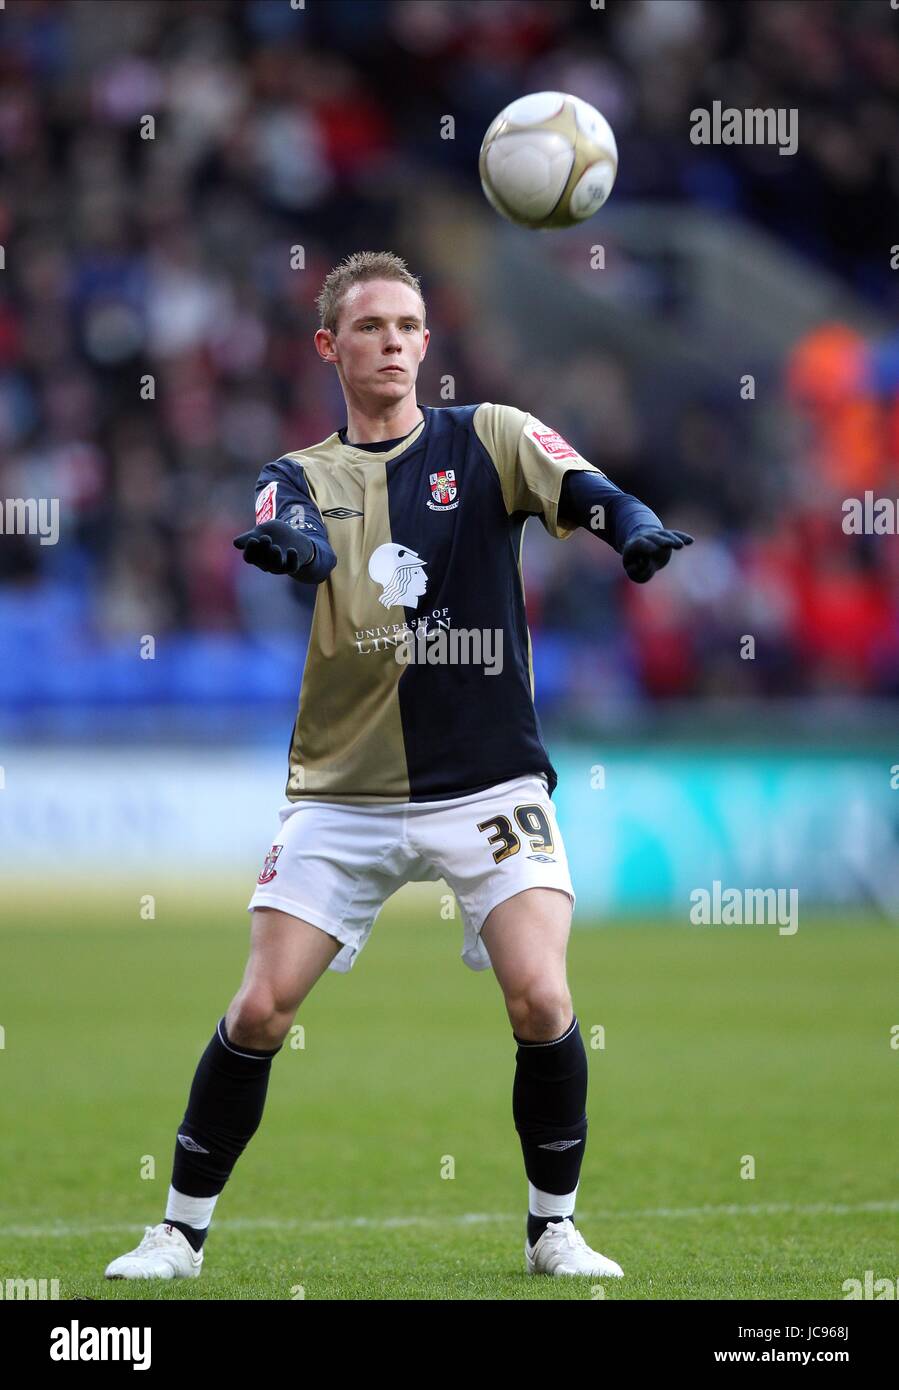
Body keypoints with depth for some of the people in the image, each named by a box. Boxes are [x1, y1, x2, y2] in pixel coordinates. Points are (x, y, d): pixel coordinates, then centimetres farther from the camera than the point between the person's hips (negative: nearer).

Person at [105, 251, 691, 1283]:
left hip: (489, 784, -1)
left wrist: (633, 525, -39)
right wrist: (282, 544, -44)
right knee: (261, 1008, -7)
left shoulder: (487, 439, 4)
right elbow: (300, 544, -18)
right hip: (342, 793, 1)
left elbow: (576, 489, -16)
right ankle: (182, 1229, 9)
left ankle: (553, 1228, 5)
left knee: (541, 1003, -15)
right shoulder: (301, 477, 5)